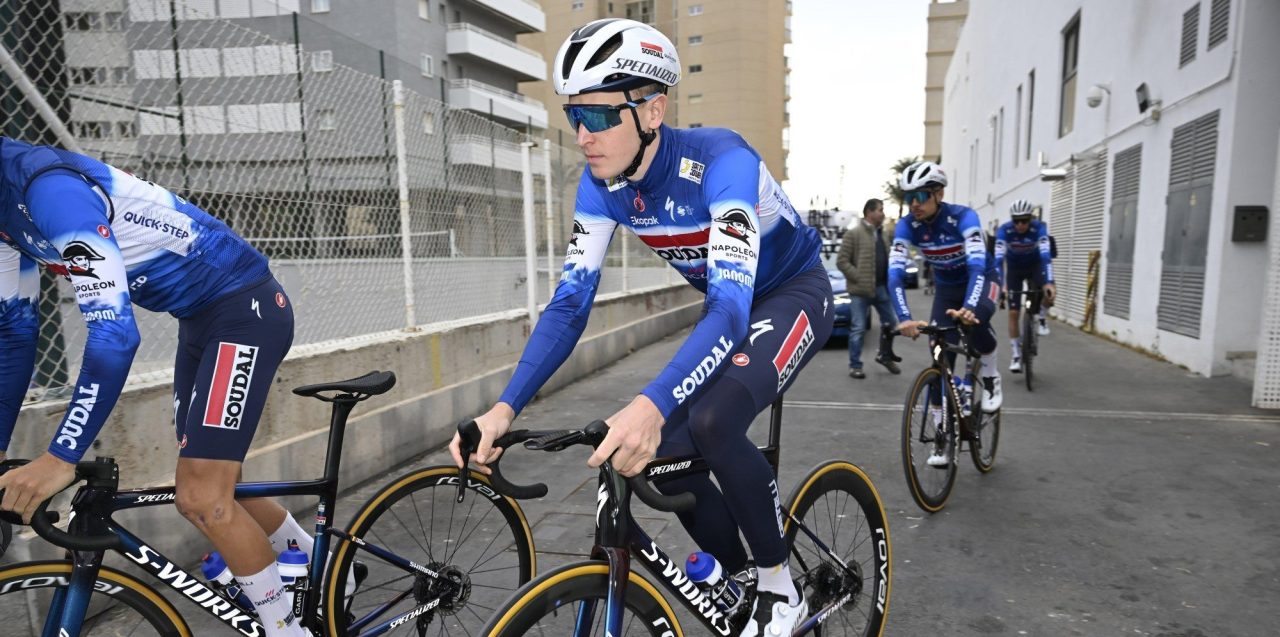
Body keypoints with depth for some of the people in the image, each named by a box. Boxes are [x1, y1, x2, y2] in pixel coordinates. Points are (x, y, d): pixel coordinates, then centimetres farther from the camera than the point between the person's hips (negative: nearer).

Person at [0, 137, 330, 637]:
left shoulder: (47, 186, -24)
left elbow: (115, 333, -30)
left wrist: (61, 458, -28)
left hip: (245, 309, -9)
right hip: (202, 317, 10)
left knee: (203, 499, -10)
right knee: (205, 495, 12)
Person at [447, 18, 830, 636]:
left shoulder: (719, 161, -34)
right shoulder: (602, 184, -15)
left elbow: (733, 307, -44)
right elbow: (570, 300, -18)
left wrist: (651, 405, -61)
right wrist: (505, 408, -30)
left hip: (793, 293, -6)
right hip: (728, 307, 6)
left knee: (711, 424, -31)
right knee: (664, 458, -6)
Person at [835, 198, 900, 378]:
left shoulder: (884, 232, 11)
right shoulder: (854, 232, -10)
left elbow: (887, 258, 20)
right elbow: (842, 261, -12)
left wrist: (889, 280, 5)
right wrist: (859, 278, -17)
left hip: (882, 288, 7)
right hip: (860, 290, -7)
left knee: (891, 323, 14)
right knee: (858, 328, 0)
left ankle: (884, 355, 34)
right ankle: (855, 365, 11)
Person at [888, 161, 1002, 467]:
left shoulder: (963, 217, -30)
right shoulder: (906, 226, -22)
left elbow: (977, 265, -42)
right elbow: (895, 273, -32)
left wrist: (969, 308, -60)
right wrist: (905, 318, -47)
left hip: (981, 280, -3)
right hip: (946, 287, 3)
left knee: (976, 321, -38)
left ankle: (990, 376, -5)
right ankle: (942, 437, 6)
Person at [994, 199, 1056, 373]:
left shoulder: (1039, 227, -28)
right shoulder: (1004, 230, -28)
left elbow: (1045, 254, -39)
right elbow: (999, 258, -37)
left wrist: (1049, 282, -52)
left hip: (1034, 266, 0)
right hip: (1014, 268, 0)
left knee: (1048, 292, -32)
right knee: (1014, 313, -6)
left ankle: (1039, 316, 2)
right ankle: (1016, 356, 4)